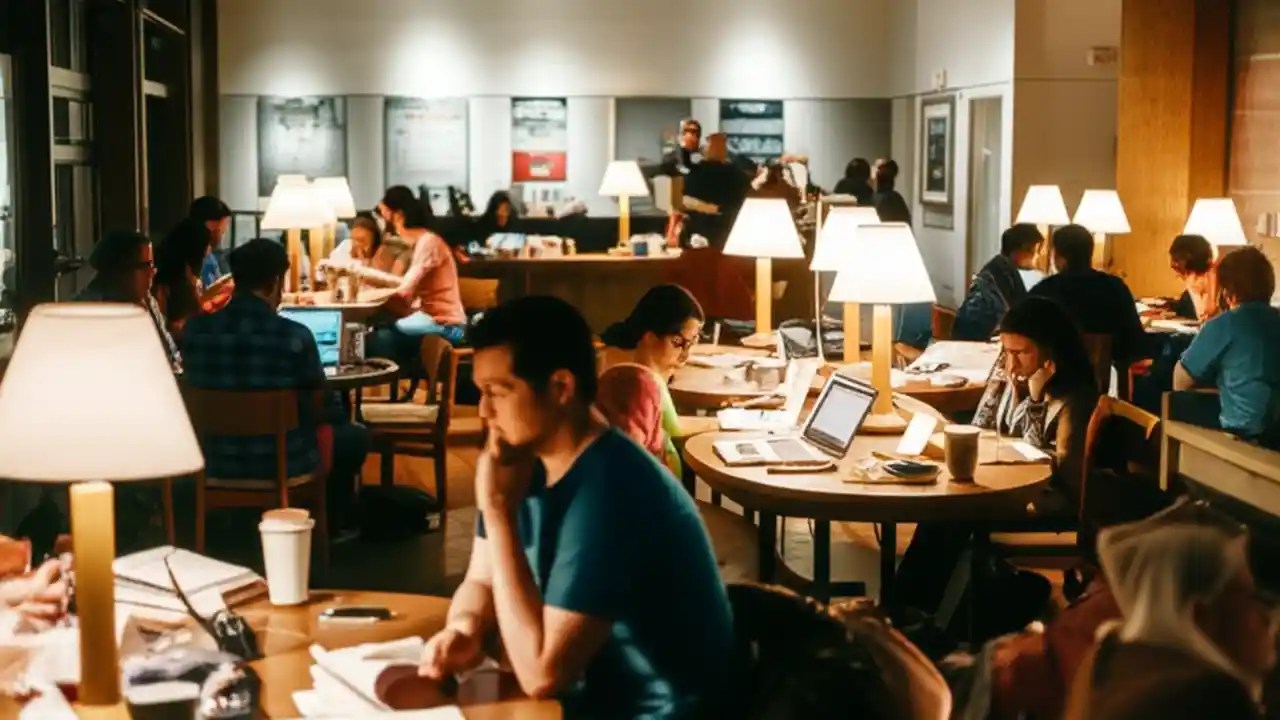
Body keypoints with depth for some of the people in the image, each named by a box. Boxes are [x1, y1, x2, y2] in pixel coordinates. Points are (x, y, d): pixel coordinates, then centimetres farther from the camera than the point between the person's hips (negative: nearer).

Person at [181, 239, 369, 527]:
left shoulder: (195, 330, -8)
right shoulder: (295, 336, -19)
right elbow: (317, 406, -5)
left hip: (215, 461, 5)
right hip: (284, 461, -5)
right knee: (355, 435, 26)